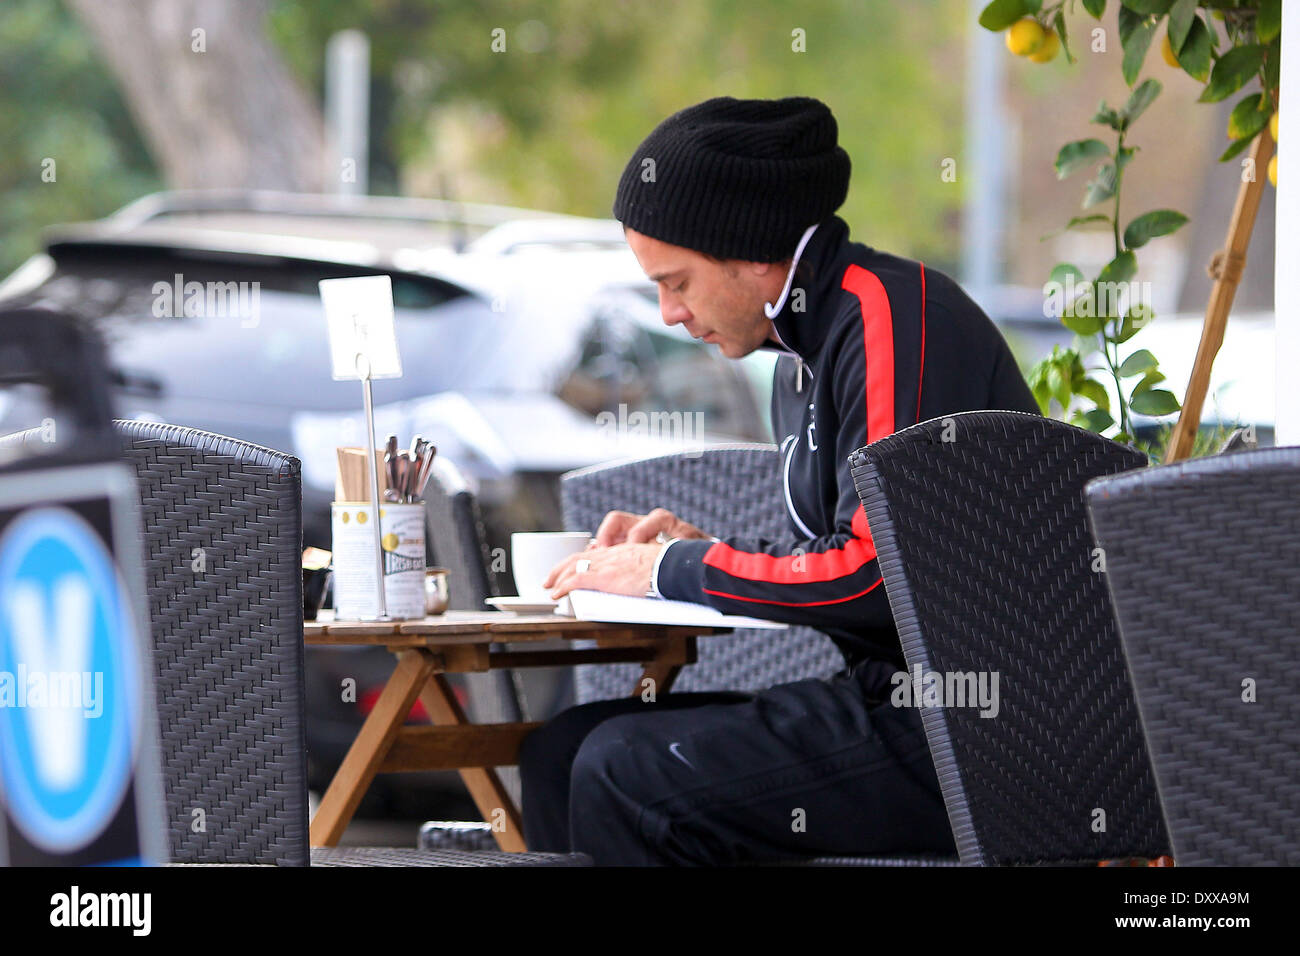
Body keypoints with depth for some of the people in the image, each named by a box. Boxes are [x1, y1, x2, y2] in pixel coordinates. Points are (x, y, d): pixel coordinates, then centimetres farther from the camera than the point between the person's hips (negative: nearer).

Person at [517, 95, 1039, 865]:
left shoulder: (892, 314, -13)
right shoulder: (805, 352, 17)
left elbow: (872, 575, -21)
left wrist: (675, 571, -10)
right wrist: (702, 548, 8)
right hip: (899, 695, 10)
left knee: (627, 773, -22)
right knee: (563, 750, 1)